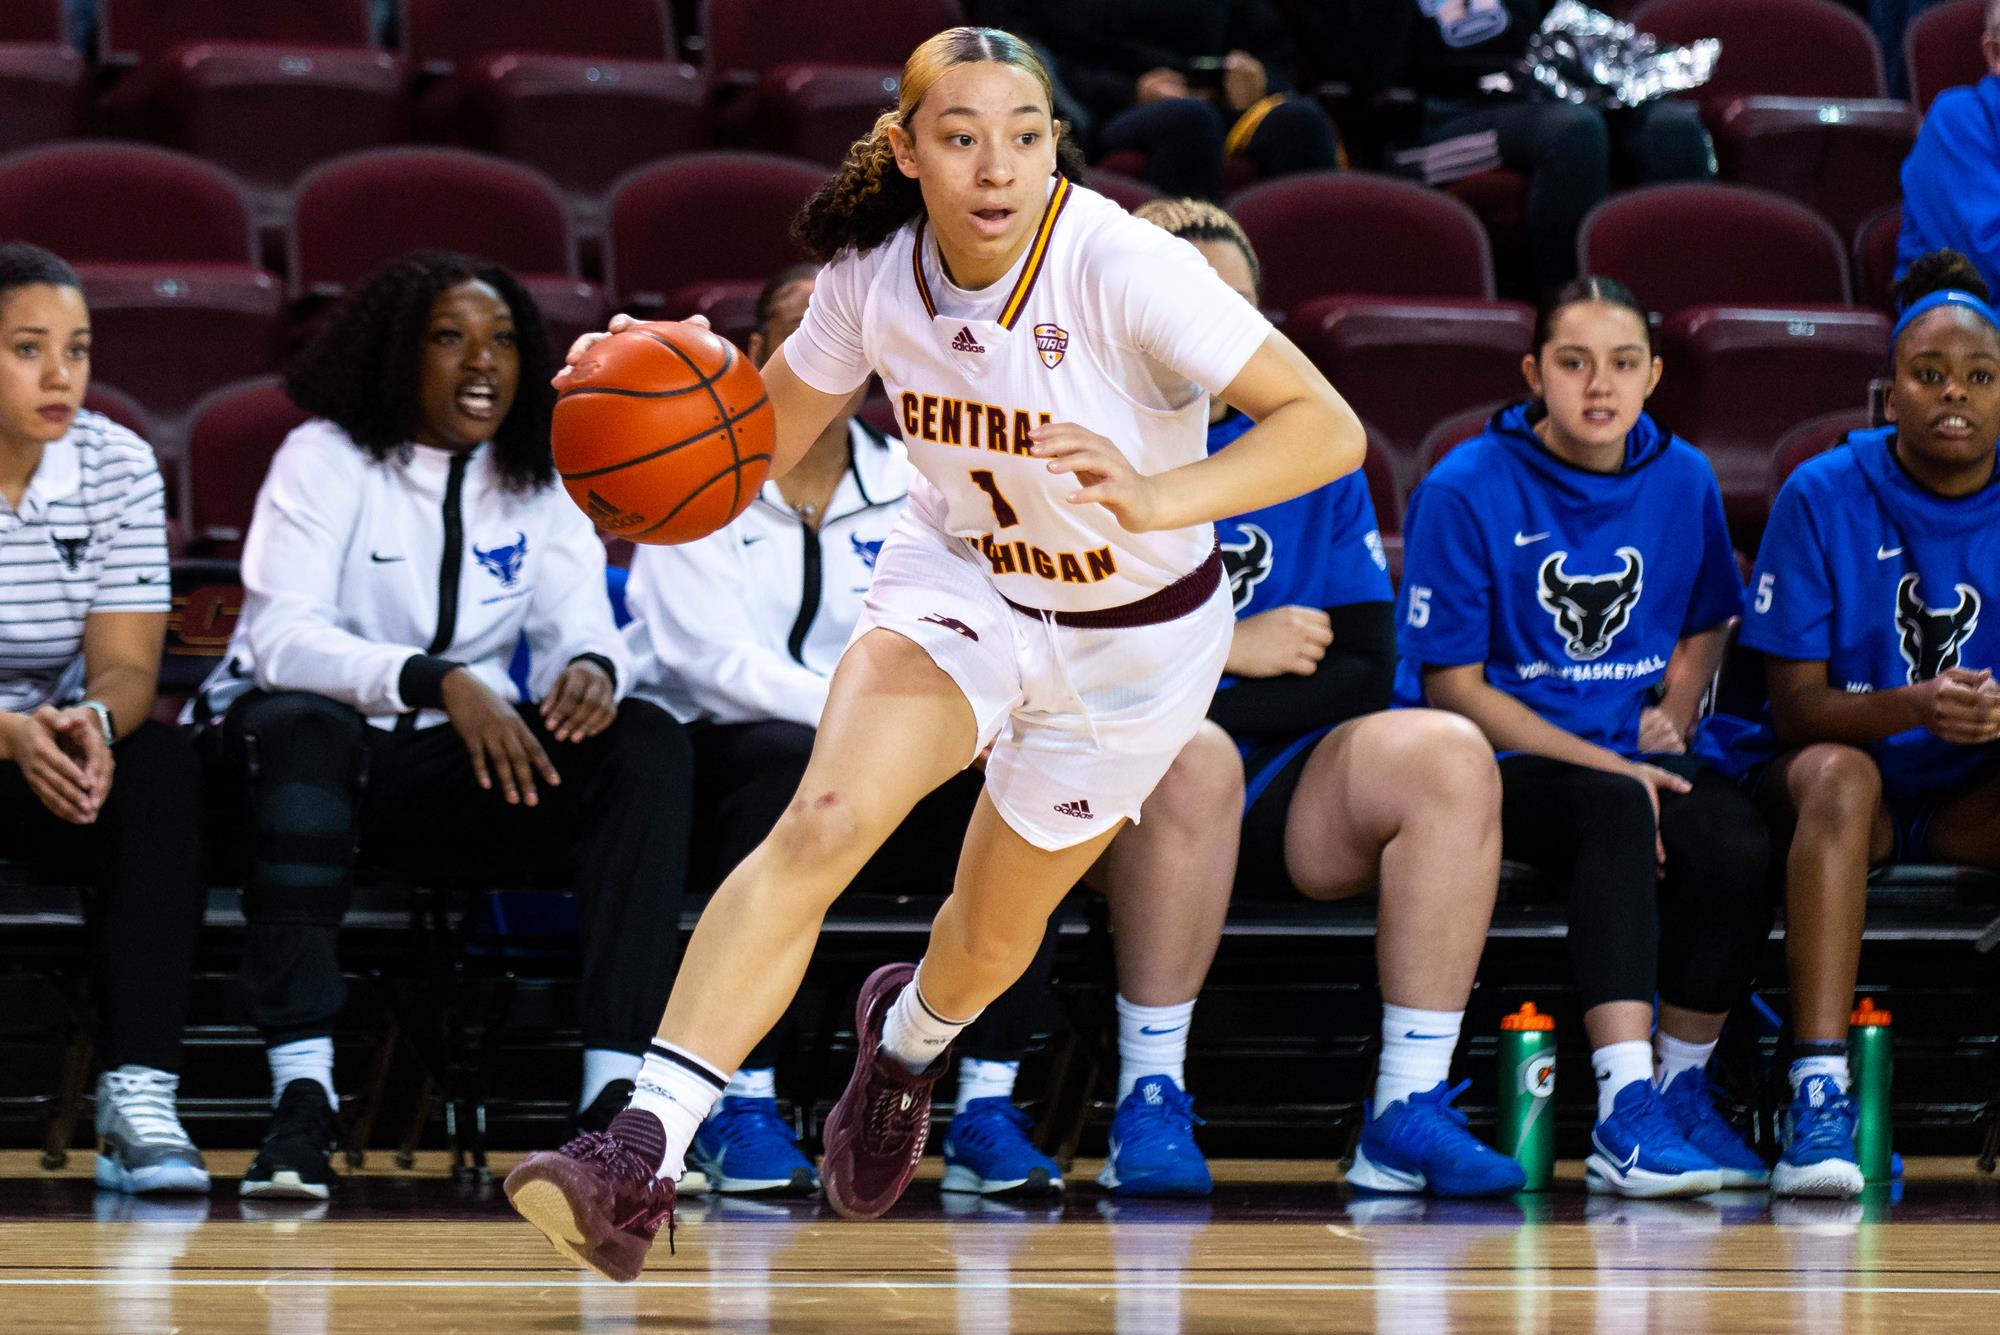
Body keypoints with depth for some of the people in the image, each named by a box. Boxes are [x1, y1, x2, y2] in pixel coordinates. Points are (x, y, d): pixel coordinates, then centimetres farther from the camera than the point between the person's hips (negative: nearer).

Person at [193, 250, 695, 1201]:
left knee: (647, 743, -20)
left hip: (462, 765, 5)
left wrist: (592, 669, -28)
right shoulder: (327, 460, -7)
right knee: (299, 726, -40)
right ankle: (300, 1099, -44)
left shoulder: (538, 483, 9)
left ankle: (616, 1089, -28)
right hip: (315, 747, -4)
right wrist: (439, 683, -35)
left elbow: (580, 628, 0)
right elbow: (280, 637, -20)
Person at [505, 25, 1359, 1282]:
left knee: (997, 926, 16)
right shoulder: (876, 273, -16)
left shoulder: (1126, 269, -31)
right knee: (824, 820, -26)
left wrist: (1155, 500, -49)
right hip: (960, 580, 2)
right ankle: (644, 1148, -33)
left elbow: (1329, 427, -34)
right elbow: (769, 436, 0)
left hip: (1135, 636, -2)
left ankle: (911, 1037, 56)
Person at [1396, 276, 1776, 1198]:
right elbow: (1452, 687, -8)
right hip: (1498, 764, -4)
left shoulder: (1683, 482, 7)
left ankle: (1683, 1088, -6)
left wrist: (1673, 716, 3)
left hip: (1636, 753, 4)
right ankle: (1625, 1116, -45)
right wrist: (1605, 768, -16)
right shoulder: (1464, 492, -8)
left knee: (1738, 846, -29)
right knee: (1617, 810, -38)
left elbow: (1707, 623, 25)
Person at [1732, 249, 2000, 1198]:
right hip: (1847, 783, -2)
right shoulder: (1824, 496, -6)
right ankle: (1818, 1102, -46)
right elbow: (1796, 708, -8)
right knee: (1836, 777, -35)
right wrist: (1913, 708, -28)